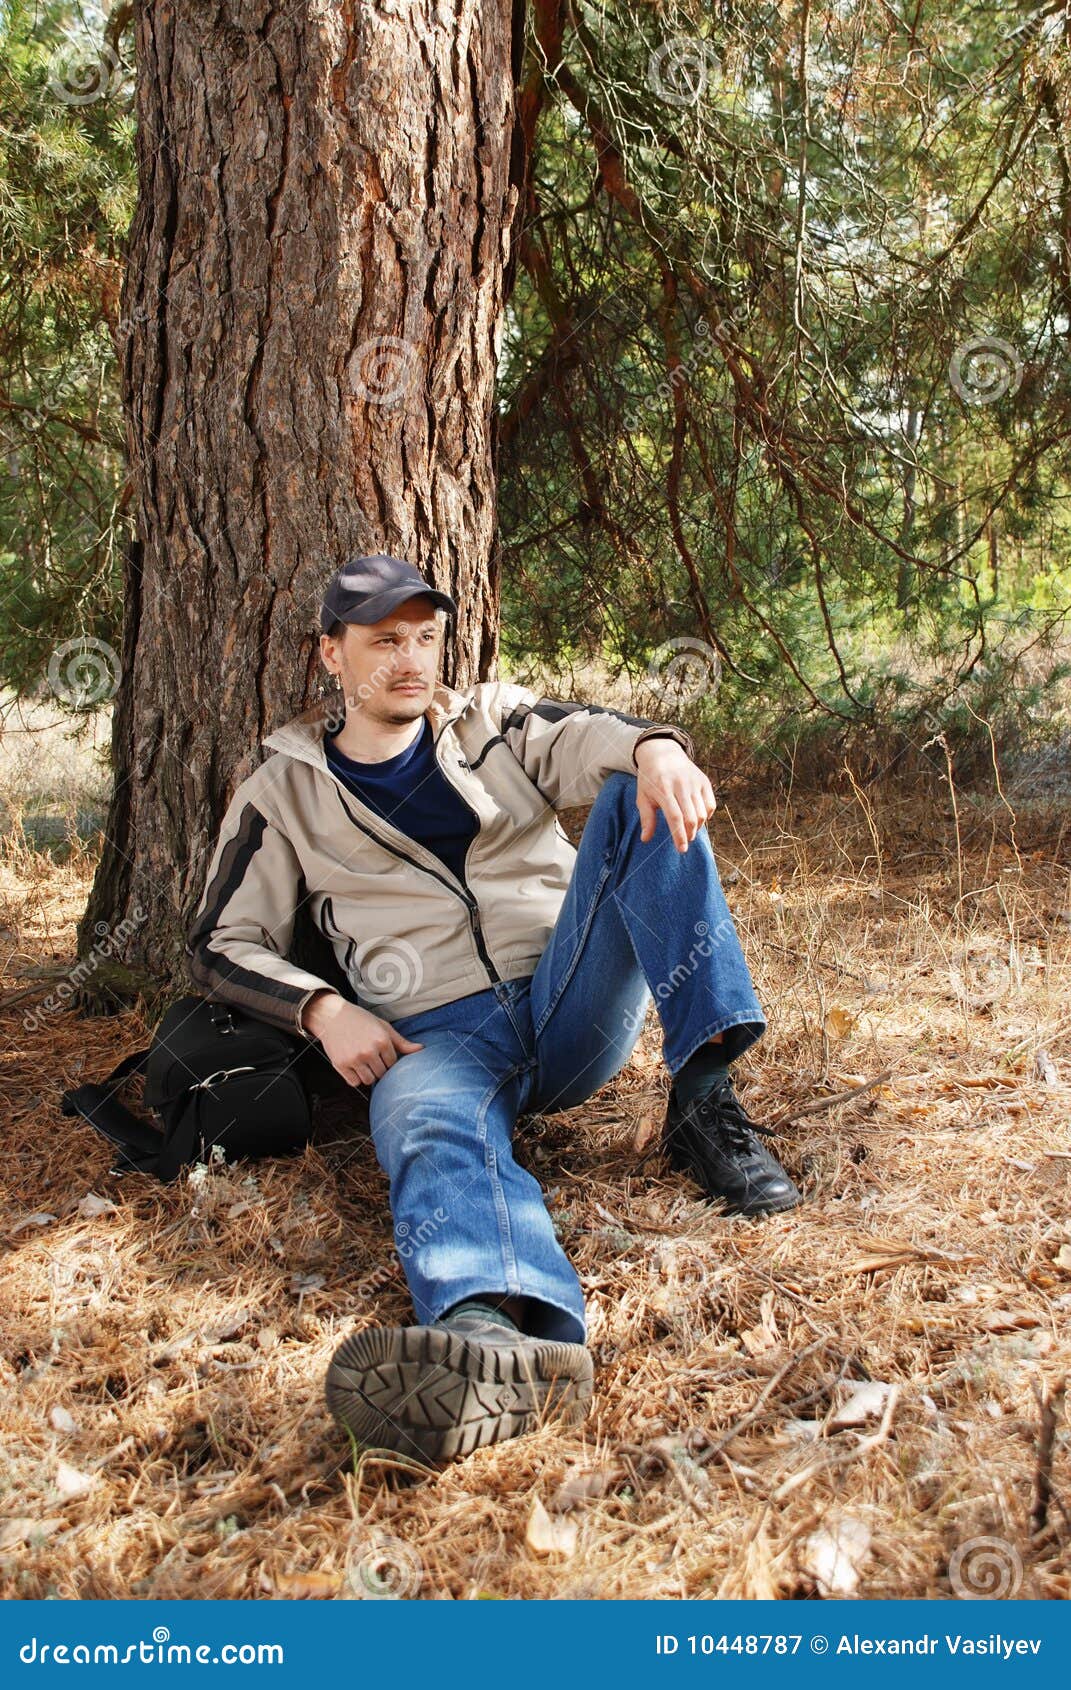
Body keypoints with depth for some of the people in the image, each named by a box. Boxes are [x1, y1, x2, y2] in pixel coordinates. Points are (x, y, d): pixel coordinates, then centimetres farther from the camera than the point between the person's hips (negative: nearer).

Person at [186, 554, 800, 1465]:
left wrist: (652, 746, -31)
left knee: (643, 800, -19)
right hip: (437, 1034, -2)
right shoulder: (284, 792, 14)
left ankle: (704, 1100, -30)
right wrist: (323, 1010, -8)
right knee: (434, 1132, -38)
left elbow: (580, 738, -5)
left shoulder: (492, 718, 16)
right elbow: (223, 943, 13)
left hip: (577, 1002, 2)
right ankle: (498, 1340, -71)